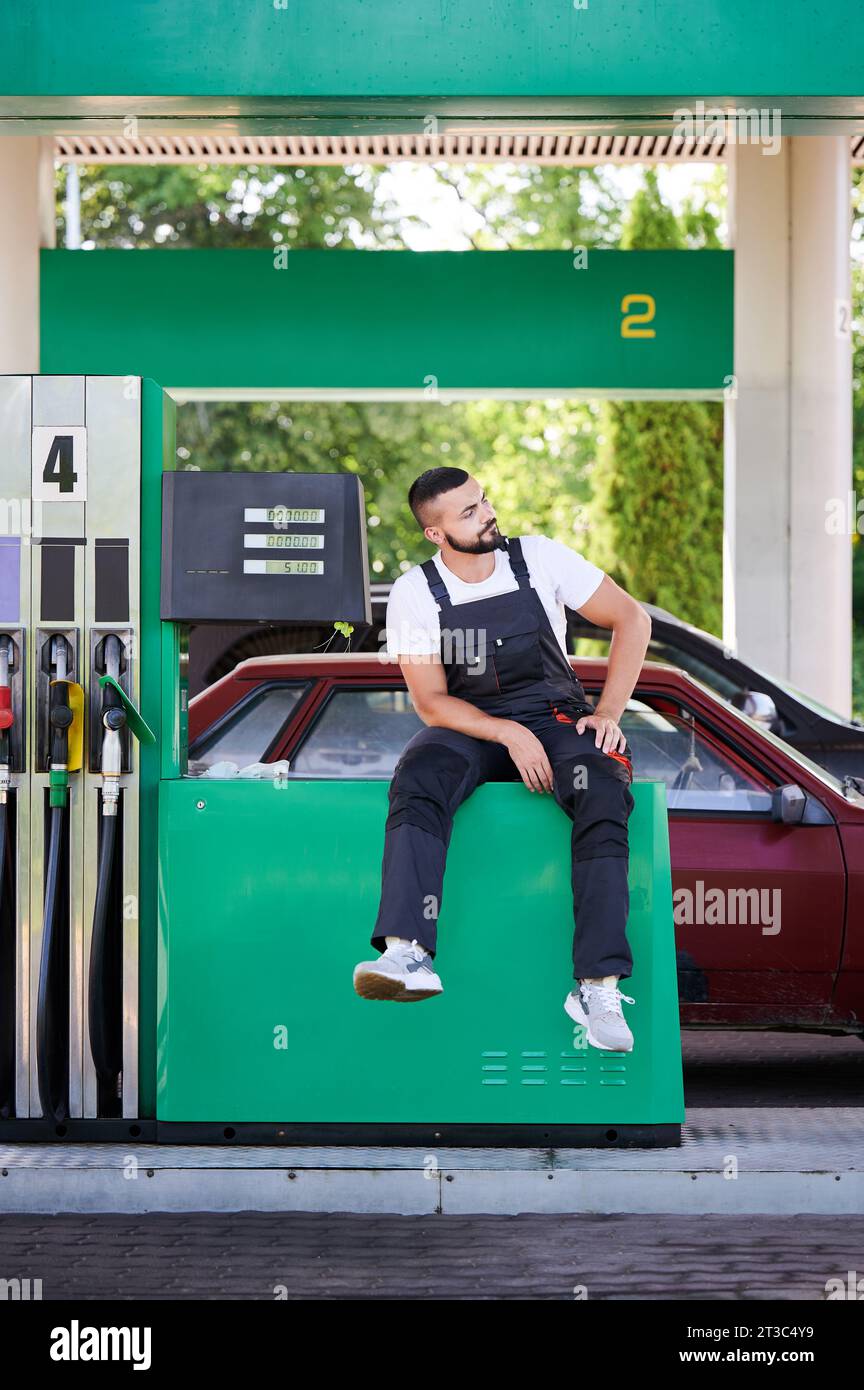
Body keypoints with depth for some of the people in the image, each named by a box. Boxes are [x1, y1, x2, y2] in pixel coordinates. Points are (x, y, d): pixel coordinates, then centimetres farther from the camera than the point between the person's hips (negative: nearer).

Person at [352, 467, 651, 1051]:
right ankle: (408, 954, -50)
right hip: (468, 726, 0)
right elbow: (431, 700, -6)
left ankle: (599, 986, -37)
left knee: (603, 795, -33)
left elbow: (632, 619, 2)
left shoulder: (539, 558, -3)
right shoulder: (414, 593, -4)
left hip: (556, 718, 0)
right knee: (417, 779, -35)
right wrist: (510, 735, -21)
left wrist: (609, 712, -9)